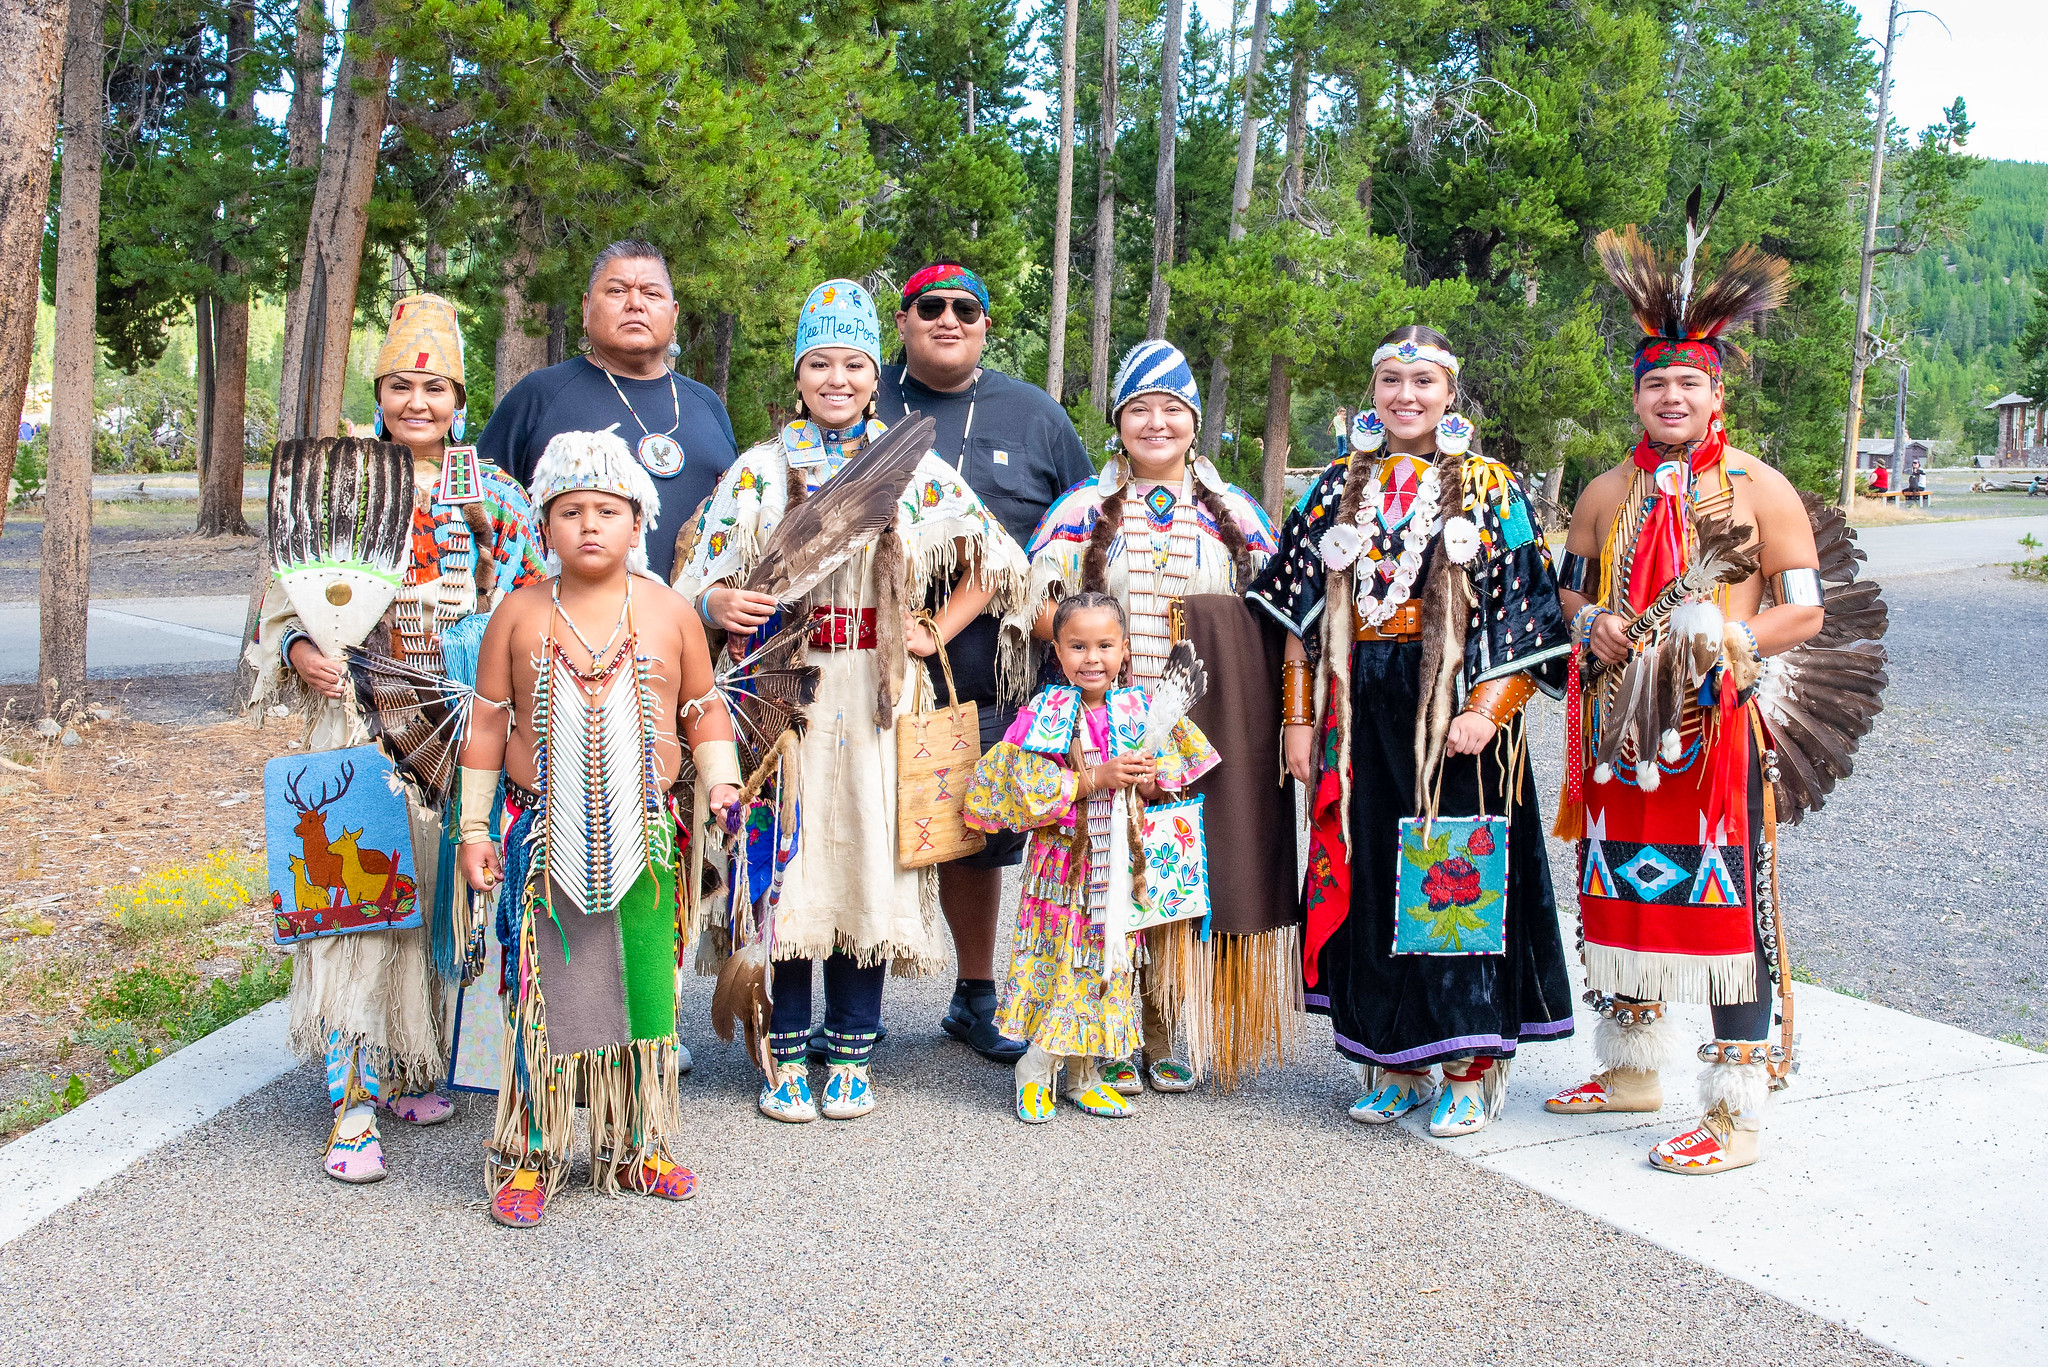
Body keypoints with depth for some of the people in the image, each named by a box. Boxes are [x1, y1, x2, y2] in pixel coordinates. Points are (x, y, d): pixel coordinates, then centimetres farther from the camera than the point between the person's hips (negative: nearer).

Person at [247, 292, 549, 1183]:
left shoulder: (495, 497, 8)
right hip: (358, 719, -1)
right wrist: (300, 653, -12)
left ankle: (408, 1068, 25)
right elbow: (285, 602, 7)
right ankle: (354, 1102, -2)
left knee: (439, 894, 7)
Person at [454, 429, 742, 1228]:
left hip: (645, 835, 1)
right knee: (542, 993, 3)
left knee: (644, 987, 10)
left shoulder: (669, 612, 1)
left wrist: (720, 780, -5)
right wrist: (474, 826, 4)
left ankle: (638, 1147, 25)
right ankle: (529, 1156, 16)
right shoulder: (520, 615, -1)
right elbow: (488, 721, 4)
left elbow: (704, 711, 8)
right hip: (545, 833, -1)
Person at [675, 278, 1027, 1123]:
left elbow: (998, 562, 13)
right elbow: (701, 584, 6)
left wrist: (936, 633, 4)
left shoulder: (914, 471, 8)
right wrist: (724, 604, -17)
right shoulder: (757, 471, 8)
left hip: (876, 698, 0)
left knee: (868, 856, 1)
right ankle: (786, 1053, 11)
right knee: (786, 862, -2)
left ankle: (851, 1053, 14)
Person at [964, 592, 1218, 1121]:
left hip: (1119, 856, 4)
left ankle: (1085, 1075, 24)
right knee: (1057, 959, -1)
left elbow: (1178, 765, 10)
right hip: (1064, 856, -4)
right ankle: (1035, 1071, 16)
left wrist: (1152, 779, -12)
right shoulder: (1045, 714, -8)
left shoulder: (1141, 710, 3)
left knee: (1106, 958, 10)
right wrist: (1097, 779, -22)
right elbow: (1028, 786, -16)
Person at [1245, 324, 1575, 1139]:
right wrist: (1299, 719, 5)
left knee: (1455, 885, -3)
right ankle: (1391, 1064, 18)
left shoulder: (1491, 491, 2)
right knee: (1368, 881, 5)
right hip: (1359, 714, 3)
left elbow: (1521, 615, -3)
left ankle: (1468, 1071, 9)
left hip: (1451, 715, -3)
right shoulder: (1339, 489, 12)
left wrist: (1486, 711, -16)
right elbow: (1299, 613, 11)